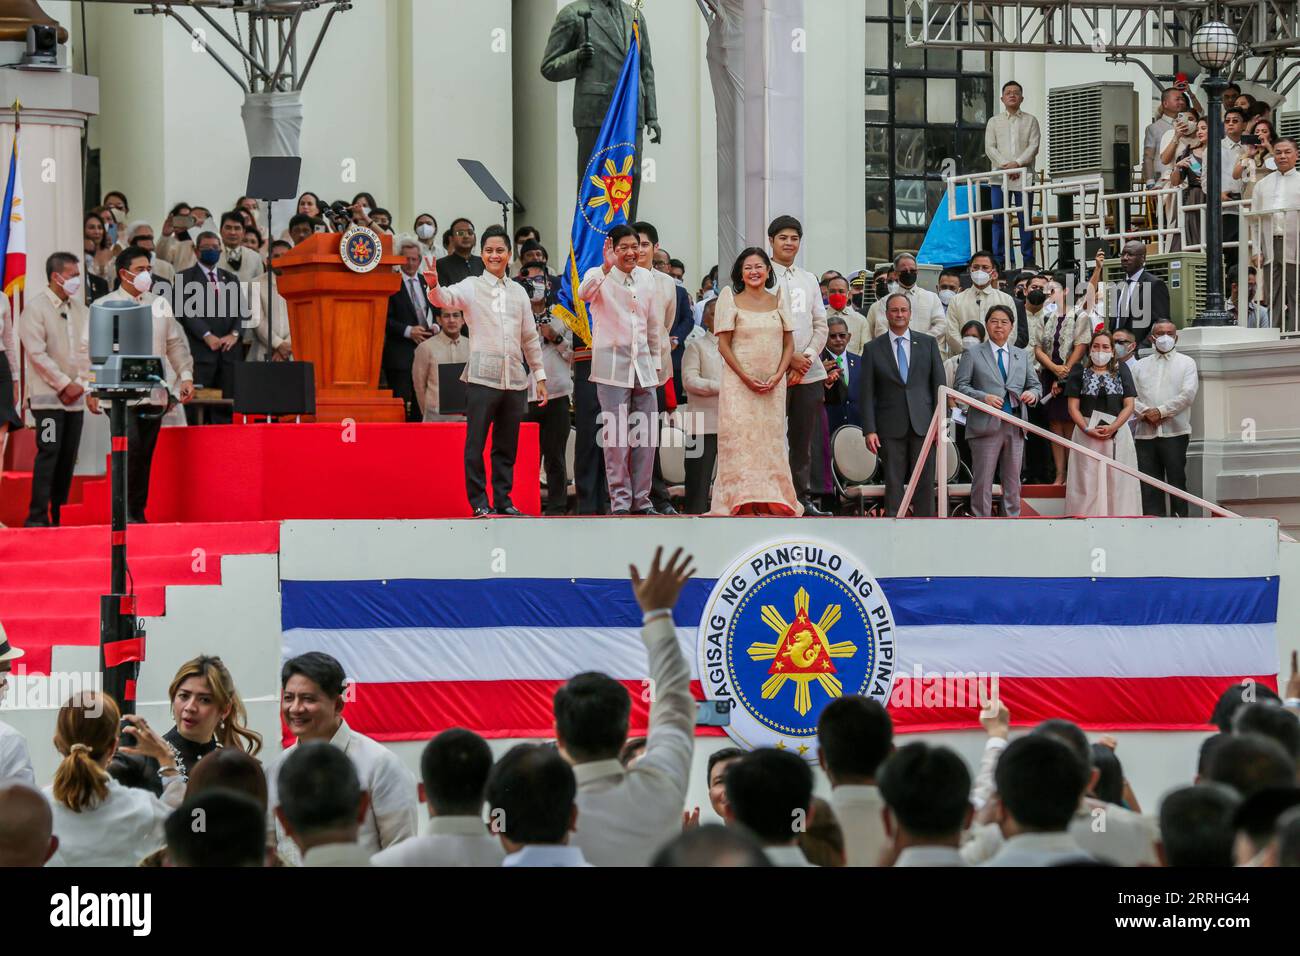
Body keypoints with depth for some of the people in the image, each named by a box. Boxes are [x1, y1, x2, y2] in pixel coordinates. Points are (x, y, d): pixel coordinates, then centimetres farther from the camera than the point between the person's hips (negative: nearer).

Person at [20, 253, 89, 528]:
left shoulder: (80, 308, 12)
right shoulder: (36, 306, -6)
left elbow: (87, 348, 12)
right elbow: (37, 353, -11)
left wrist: (80, 384, -1)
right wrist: (64, 384, -11)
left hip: (75, 396, 6)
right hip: (48, 395, -6)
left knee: (69, 454, 4)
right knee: (49, 451, -12)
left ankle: (60, 515, 10)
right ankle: (38, 516, -10)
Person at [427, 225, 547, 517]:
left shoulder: (518, 292, 15)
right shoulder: (471, 287, 3)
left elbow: (530, 338, 19)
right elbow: (446, 298, -18)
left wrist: (540, 375, 16)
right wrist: (434, 285, -40)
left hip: (515, 380, 4)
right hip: (483, 377, -4)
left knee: (507, 445, 7)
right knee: (476, 442, -5)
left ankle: (503, 499, 13)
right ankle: (479, 502, 0)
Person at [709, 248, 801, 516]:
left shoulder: (779, 302, 8)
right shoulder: (732, 301, 0)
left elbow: (789, 344, 8)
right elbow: (724, 345, -3)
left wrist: (777, 376, -7)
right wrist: (746, 377, -12)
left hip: (773, 384, 3)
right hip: (739, 382, -3)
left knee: (771, 440, 5)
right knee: (740, 438, -8)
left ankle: (772, 501, 8)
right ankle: (742, 502, -9)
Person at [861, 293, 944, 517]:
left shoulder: (928, 343, 9)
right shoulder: (873, 349, 6)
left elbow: (939, 384, 8)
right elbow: (867, 393, 3)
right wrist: (869, 430, -5)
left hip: (923, 423, 1)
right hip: (891, 427, -1)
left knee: (925, 482, -1)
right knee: (893, 482, 0)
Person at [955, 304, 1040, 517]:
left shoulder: (1022, 356, 16)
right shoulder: (973, 355, 3)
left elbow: (1035, 385, 18)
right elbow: (961, 386, -2)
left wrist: (1032, 393, -6)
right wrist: (984, 397, -18)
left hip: (1015, 426, 4)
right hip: (986, 425, -4)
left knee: (1013, 481, 9)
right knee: (983, 482, -1)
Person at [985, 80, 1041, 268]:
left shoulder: (1030, 120, 11)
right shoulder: (994, 122, 14)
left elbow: (1034, 146, 0)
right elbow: (990, 148, 4)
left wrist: (1017, 163, -13)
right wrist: (1005, 165, -11)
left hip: (1024, 176, -1)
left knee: (1025, 218, -2)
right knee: (999, 219, -2)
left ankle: (1028, 259, 1)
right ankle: (999, 259, 0)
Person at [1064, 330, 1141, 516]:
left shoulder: (1121, 371, 10)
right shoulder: (1079, 371, 8)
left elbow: (1129, 406, 4)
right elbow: (1073, 406, 2)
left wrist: (1112, 427, -11)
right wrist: (1088, 430, -12)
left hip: (1116, 433, 1)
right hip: (1087, 435, -1)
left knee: (1116, 483, -3)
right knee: (1088, 483, -4)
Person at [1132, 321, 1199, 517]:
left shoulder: (1186, 363, 9)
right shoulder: (1141, 366, 18)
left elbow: (1188, 394, -5)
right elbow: (1130, 396, 8)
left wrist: (1161, 411, -11)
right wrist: (1145, 413, -10)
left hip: (1174, 433, -3)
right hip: (1145, 433, 3)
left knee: (1176, 481, -5)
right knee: (1149, 484, 0)